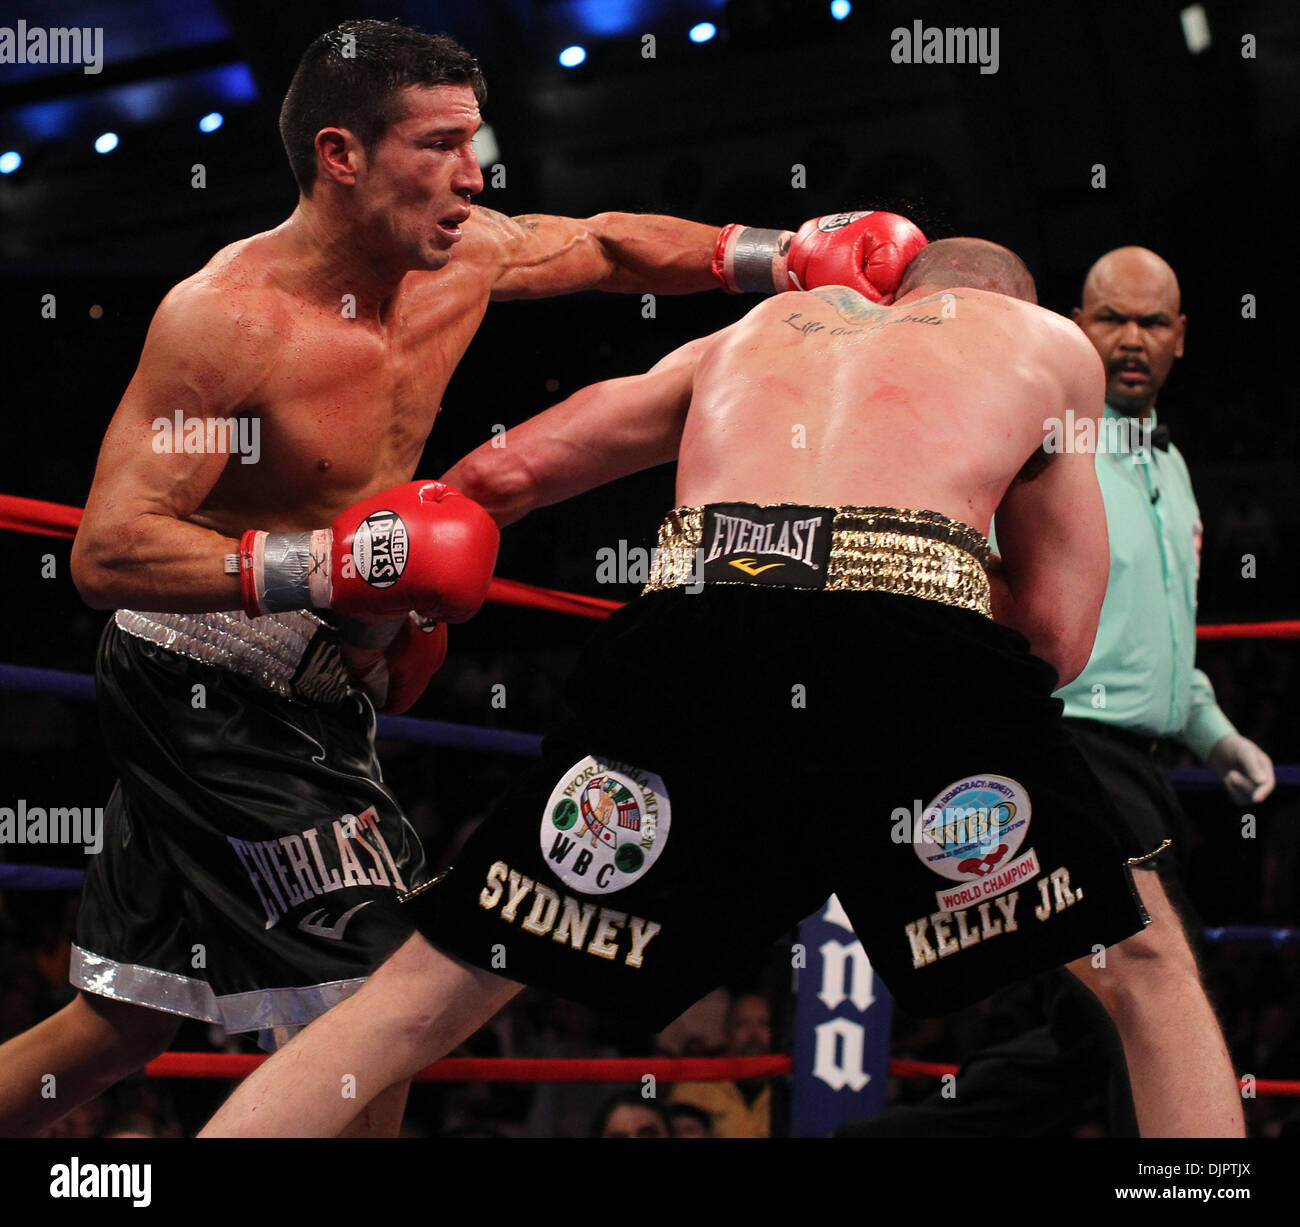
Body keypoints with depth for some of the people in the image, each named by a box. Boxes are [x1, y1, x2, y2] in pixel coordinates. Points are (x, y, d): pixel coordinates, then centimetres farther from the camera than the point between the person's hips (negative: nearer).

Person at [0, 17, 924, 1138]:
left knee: (127, 1025, 16)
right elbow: (108, 553, -26)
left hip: (317, 704, 8)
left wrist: (782, 255, 8)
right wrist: (330, 567, -35)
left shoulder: (460, 258, -2)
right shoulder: (227, 317, -24)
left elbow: (604, 246, 19)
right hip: (212, 699, -8)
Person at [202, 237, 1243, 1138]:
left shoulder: (754, 330, 37)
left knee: (420, 1002, 12)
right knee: (1145, 966, 18)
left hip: (688, 635, 3)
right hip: (919, 640, -2)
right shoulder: (1050, 342, 31)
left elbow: (507, 471, 30)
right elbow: (1059, 638, 27)